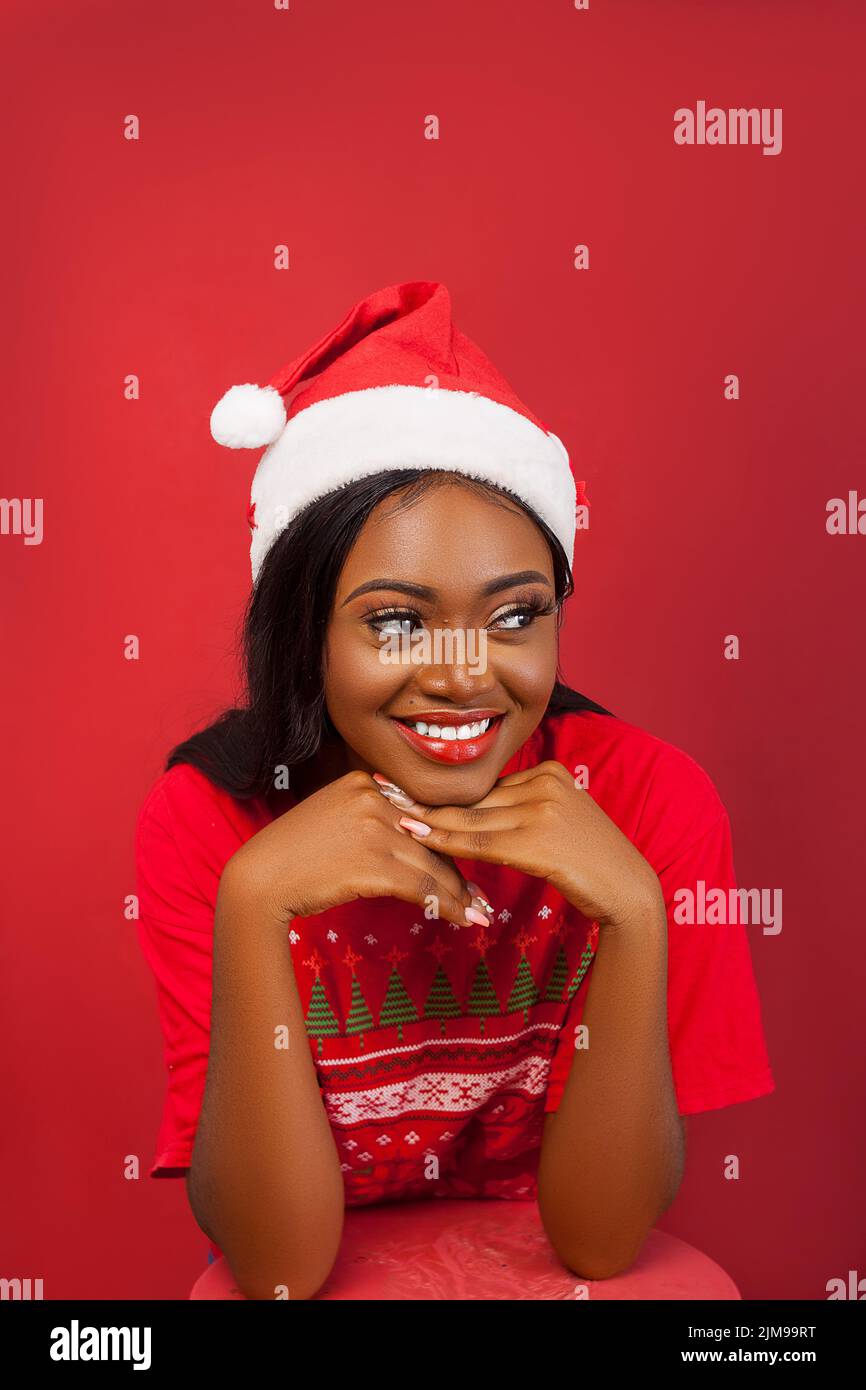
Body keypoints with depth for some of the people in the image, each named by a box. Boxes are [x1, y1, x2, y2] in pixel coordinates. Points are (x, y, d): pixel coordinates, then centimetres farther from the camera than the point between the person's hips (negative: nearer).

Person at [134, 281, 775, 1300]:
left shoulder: (649, 798, -16)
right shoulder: (203, 819, -16)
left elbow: (600, 1242, -15)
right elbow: (278, 1263, -18)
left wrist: (634, 914, -29)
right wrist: (253, 901, -30)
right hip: (327, 1283, 0)